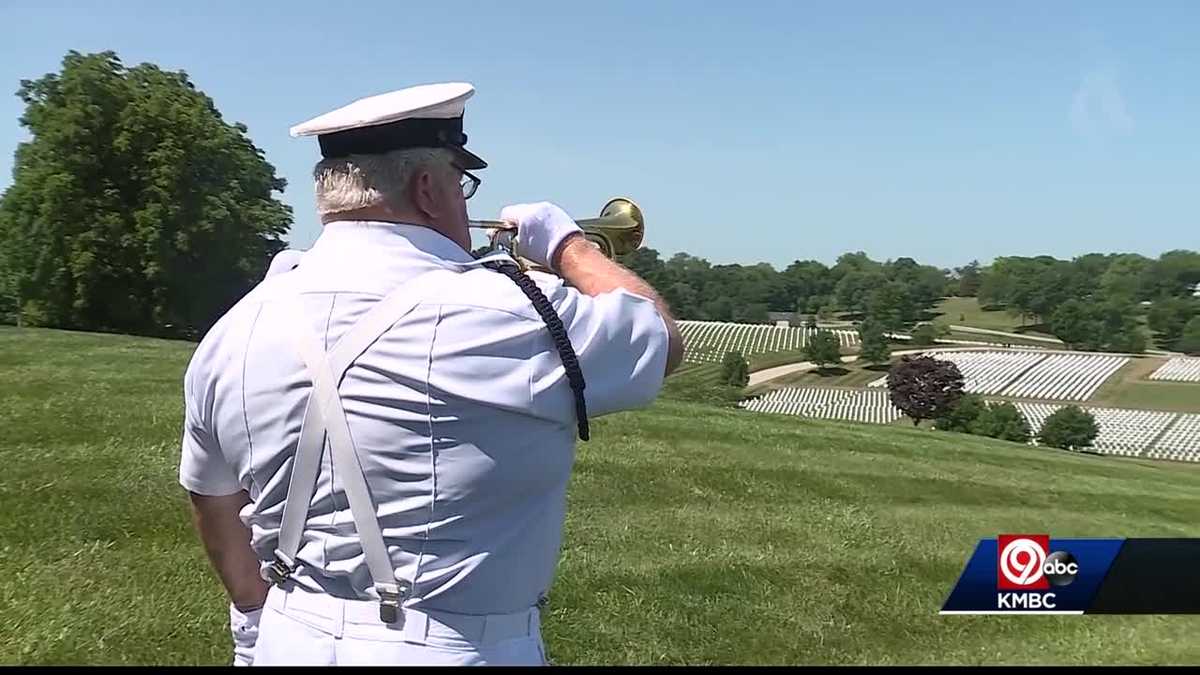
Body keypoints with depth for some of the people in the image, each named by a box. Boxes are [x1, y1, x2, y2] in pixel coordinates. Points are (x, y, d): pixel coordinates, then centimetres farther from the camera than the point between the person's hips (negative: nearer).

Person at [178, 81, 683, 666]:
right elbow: (661, 336, -5)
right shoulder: (510, 316, -21)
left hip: (290, 642, 5)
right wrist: (566, 243, 9)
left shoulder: (235, 330, -4)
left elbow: (212, 499, 8)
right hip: (456, 650, -4)